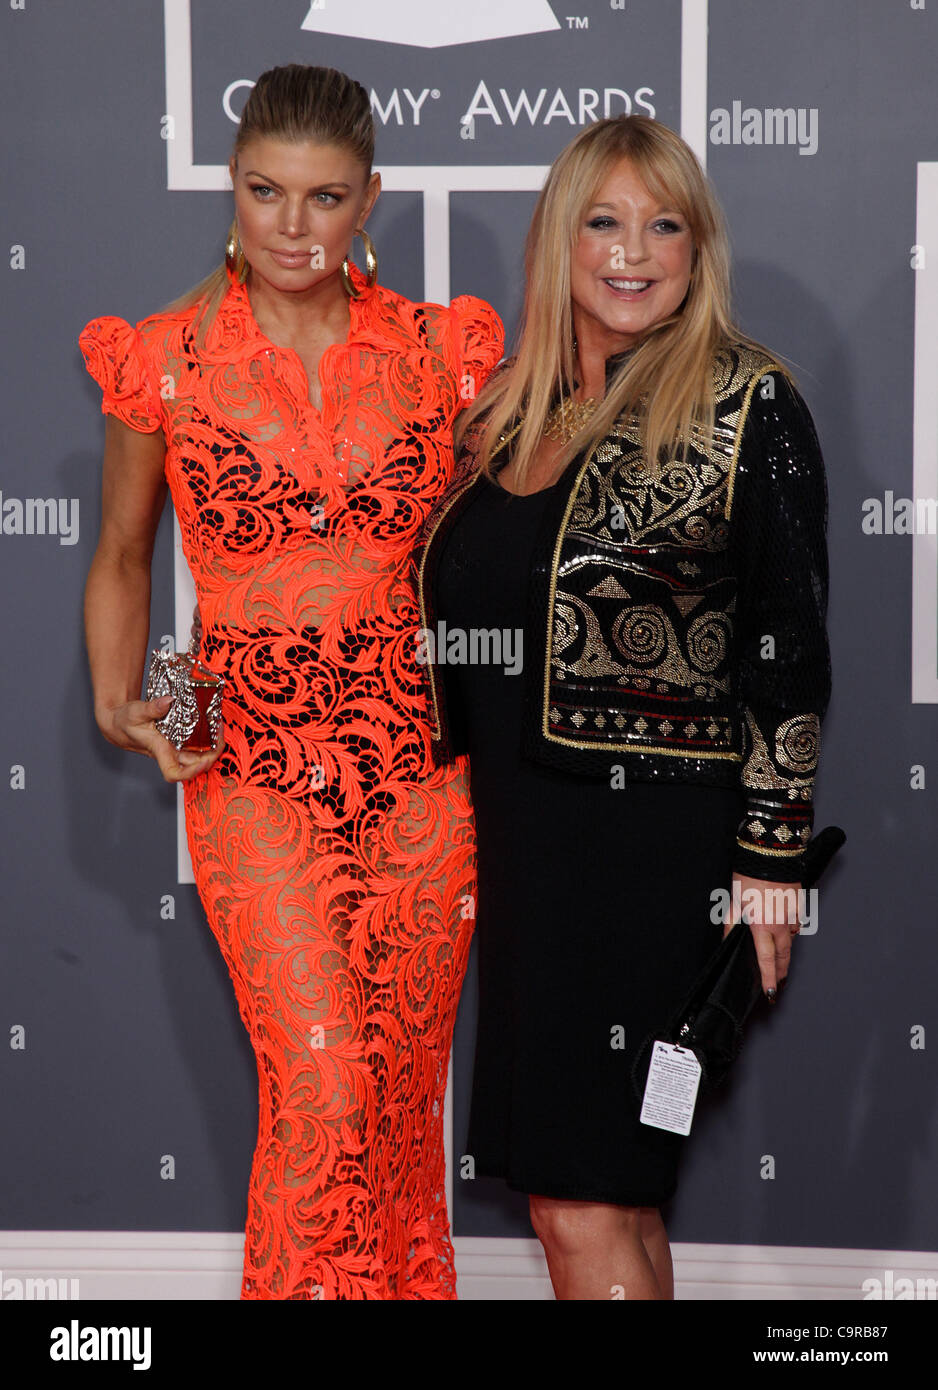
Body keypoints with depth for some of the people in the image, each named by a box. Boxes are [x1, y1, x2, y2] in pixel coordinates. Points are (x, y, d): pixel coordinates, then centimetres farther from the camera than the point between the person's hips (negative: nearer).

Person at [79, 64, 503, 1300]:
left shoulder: (440, 350, 2)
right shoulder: (165, 357, -1)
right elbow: (121, 558, 11)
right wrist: (119, 703, -4)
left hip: (423, 768, 2)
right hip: (254, 774, -2)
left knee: (404, 1093, 9)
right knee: (322, 1088, -11)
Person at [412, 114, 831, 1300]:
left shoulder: (746, 405, -6)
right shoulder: (508, 407, 12)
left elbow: (786, 646, -8)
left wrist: (771, 862, -11)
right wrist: (472, 830, 15)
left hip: (652, 842, -6)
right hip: (517, 839, 6)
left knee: (588, 1207, -6)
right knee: (594, 1200, 12)